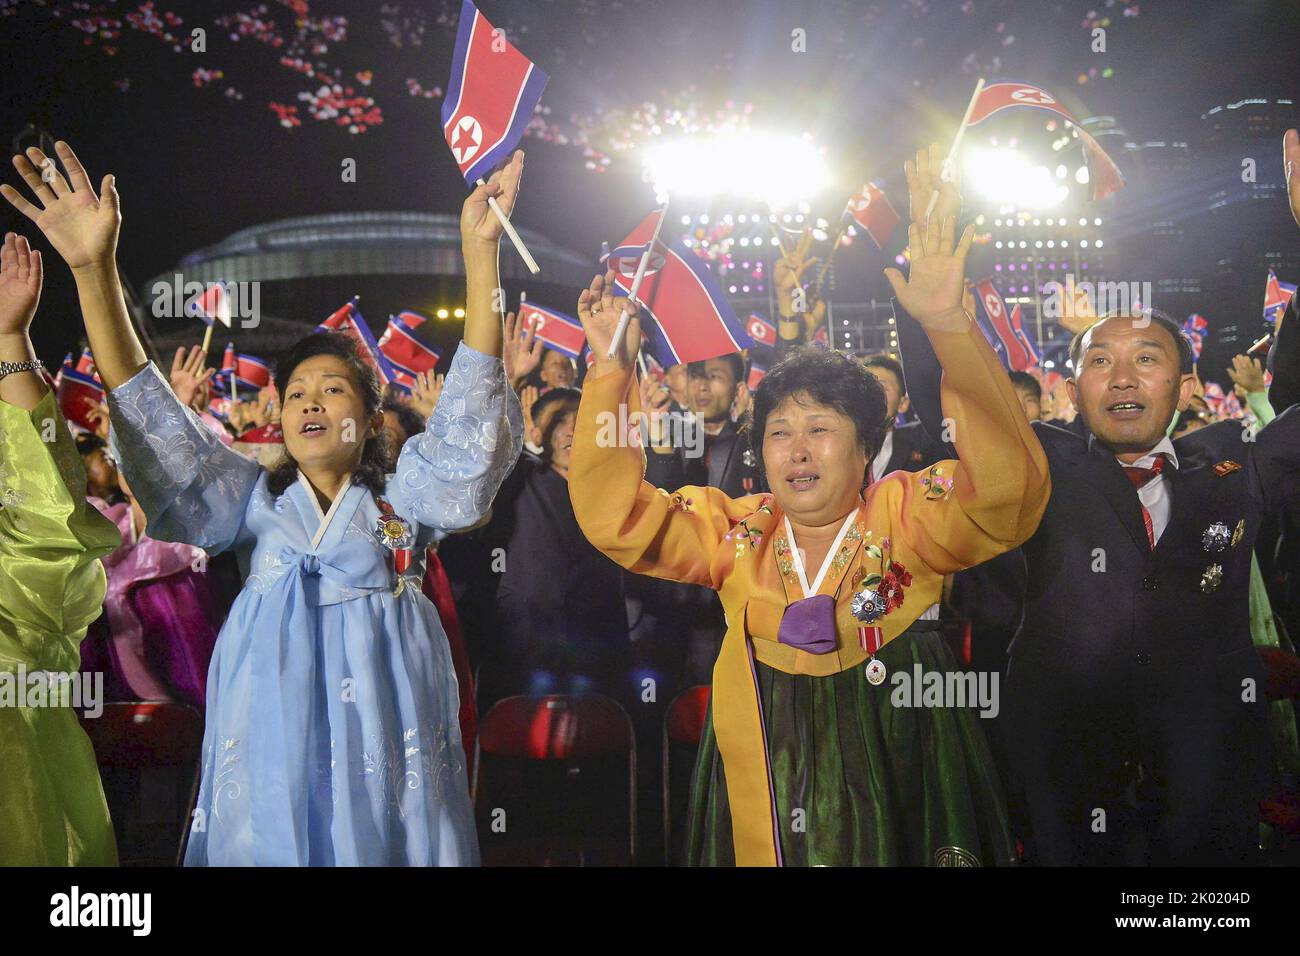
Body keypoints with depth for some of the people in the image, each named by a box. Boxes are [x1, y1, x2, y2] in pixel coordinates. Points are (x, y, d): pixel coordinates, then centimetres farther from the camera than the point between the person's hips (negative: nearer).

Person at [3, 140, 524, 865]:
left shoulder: (403, 501, 11)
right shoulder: (256, 501, 15)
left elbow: (470, 411, -1)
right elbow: (156, 422, 5)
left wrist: (481, 252, -12)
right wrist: (95, 270, -6)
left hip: (386, 759, -1)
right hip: (271, 762, 1)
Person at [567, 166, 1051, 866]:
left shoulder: (907, 519, -7)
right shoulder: (737, 533, 3)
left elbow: (1008, 485, -23)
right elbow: (613, 515, -2)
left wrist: (948, 328, -32)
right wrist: (612, 370, -11)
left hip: (899, 829, -3)